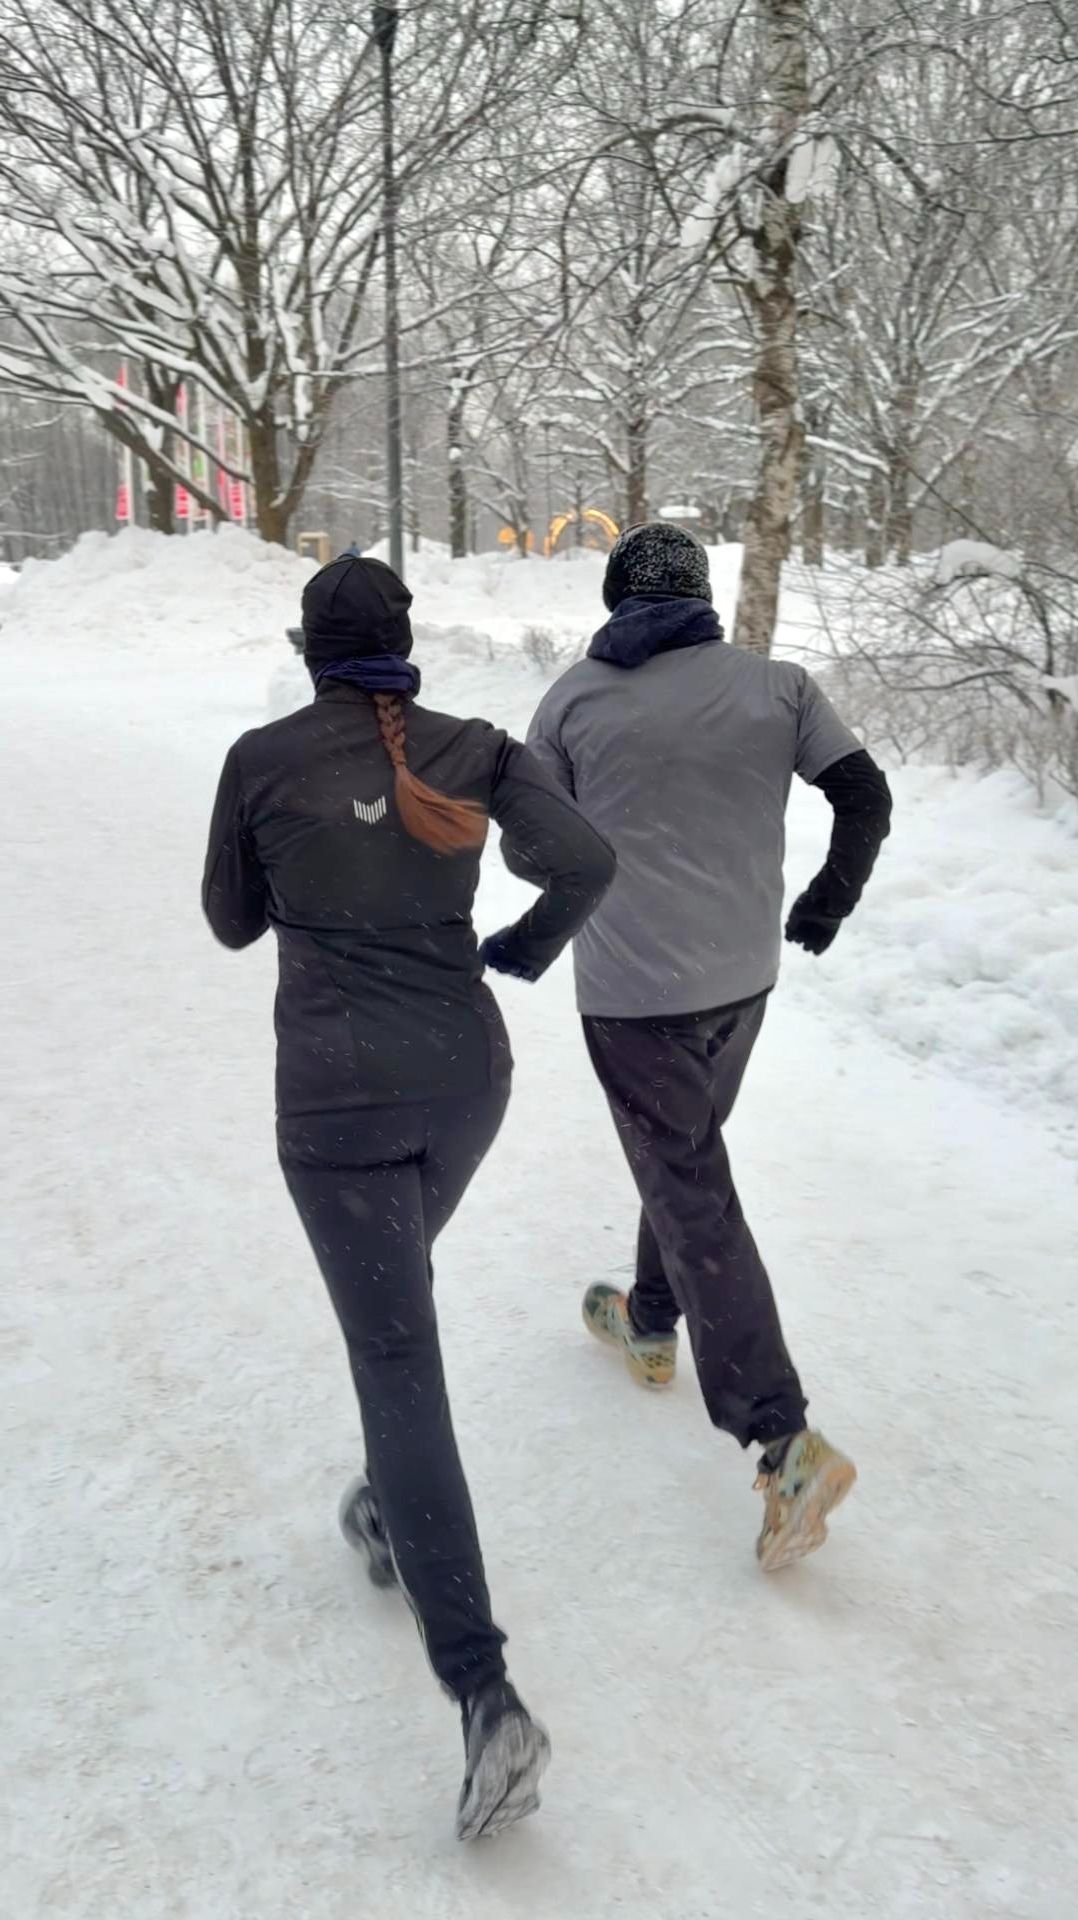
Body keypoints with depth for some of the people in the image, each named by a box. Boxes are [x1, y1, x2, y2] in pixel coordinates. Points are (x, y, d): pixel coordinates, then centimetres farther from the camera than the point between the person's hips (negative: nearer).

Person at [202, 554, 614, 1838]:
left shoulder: (262, 760, -5)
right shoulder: (474, 749, 0)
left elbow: (232, 921, 6)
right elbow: (585, 863, -11)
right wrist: (525, 951, 7)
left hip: (338, 1094, -4)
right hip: (465, 1074, 4)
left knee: (401, 1364, -3)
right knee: (397, 1286, 30)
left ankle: (485, 1693, -9)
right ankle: (393, 1515, 44)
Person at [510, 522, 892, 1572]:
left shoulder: (575, 699, -4)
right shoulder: (777, 685, 1)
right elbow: (866, 796, -1)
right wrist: (830, 899, 14)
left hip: (633, 989, -4)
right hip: (743, 974, 4)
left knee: (692, 1194, 0)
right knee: (687, 1150, 25)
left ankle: (786, 1439, -7)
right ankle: (652, 1323, 44)